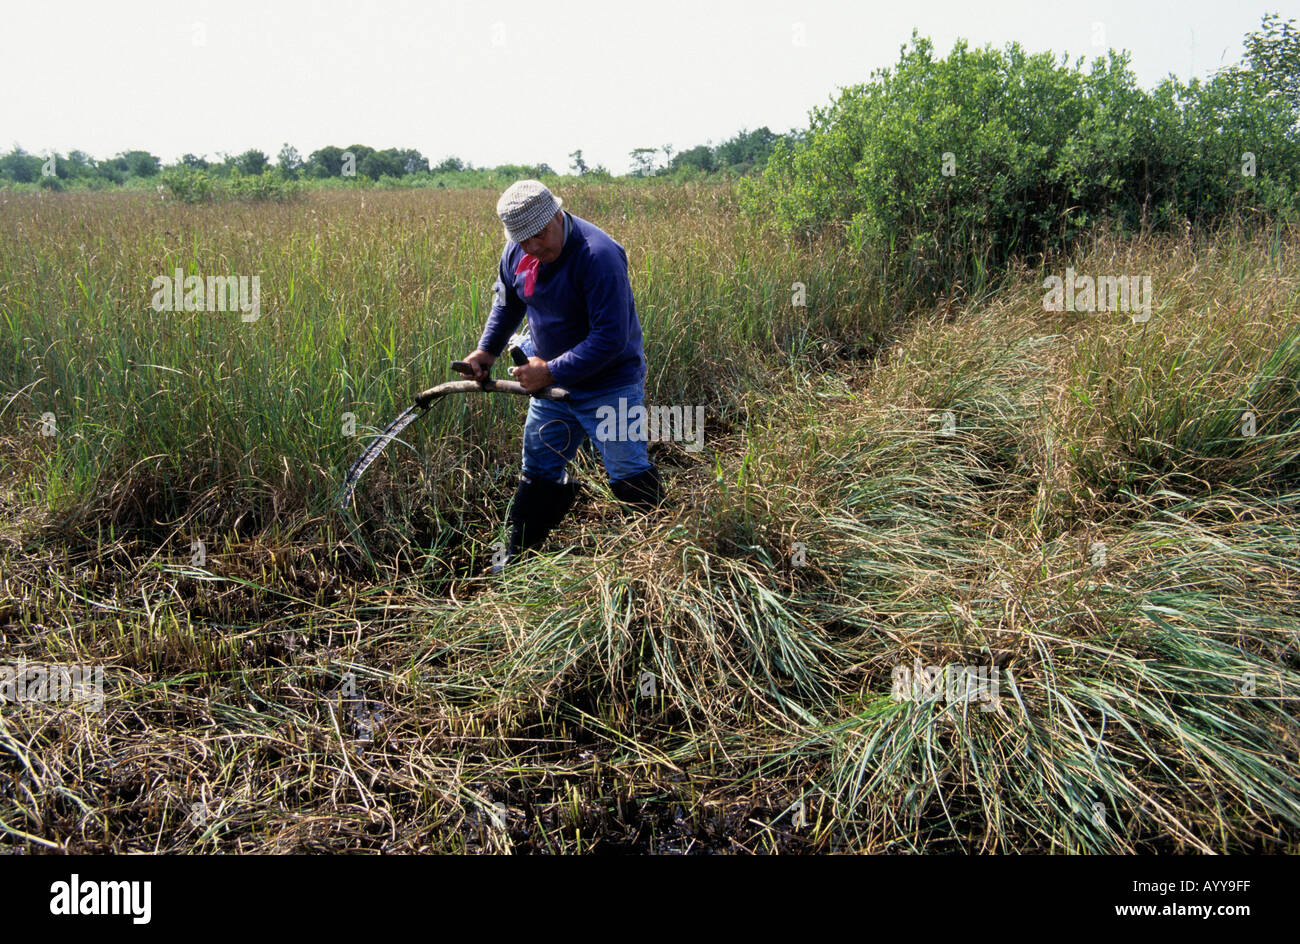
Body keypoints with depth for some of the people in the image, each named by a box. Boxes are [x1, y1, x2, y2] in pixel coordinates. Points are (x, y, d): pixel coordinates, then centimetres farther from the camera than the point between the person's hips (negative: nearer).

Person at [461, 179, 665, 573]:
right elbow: (507, 301, 18)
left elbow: (611, 338, -30)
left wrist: (550, 372, -27)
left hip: (608, 387, -7)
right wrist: (487, 349, 5)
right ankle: (516, 556, 28)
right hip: (551, 381, 7)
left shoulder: (598, 256, -28)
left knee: (628, 474, -2)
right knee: (538, 469, 14)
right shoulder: (517, 254, -4)